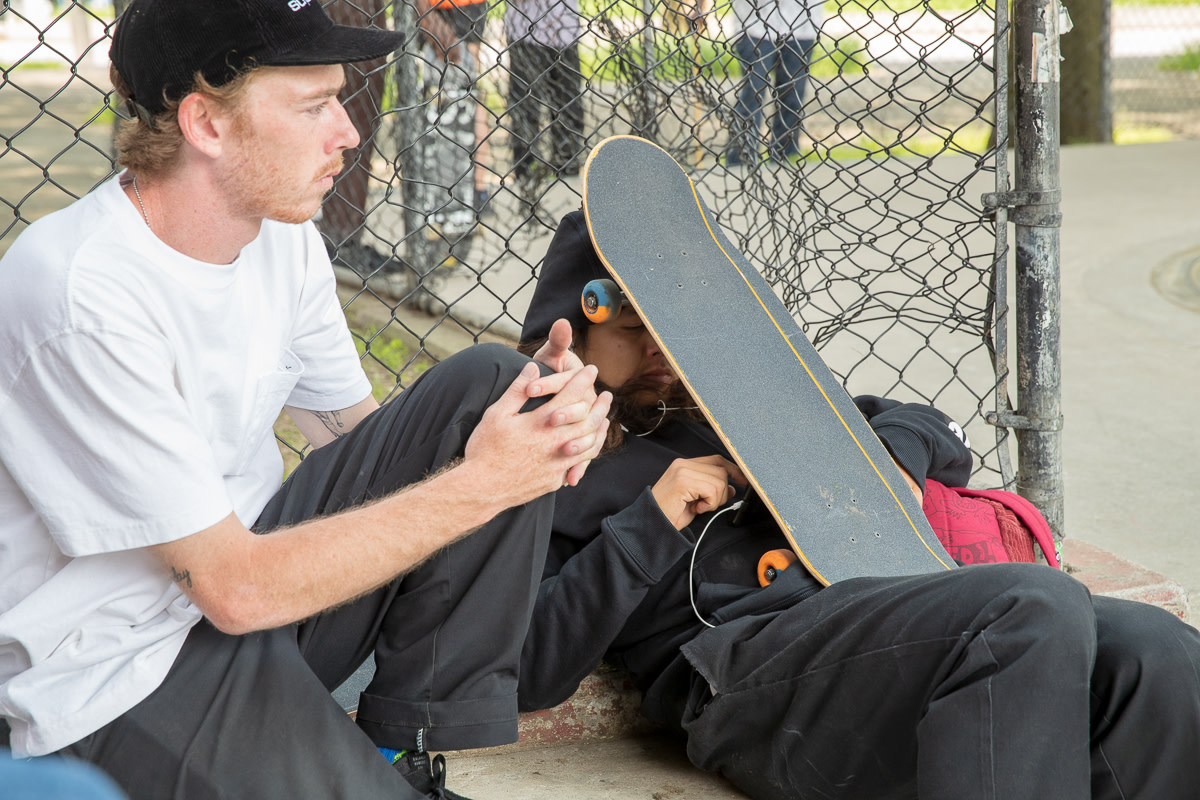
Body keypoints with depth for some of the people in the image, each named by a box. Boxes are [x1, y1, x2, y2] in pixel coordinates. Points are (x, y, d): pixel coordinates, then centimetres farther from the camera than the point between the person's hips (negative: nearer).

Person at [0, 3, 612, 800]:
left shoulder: (283, 238, 0)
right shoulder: (82, 297, -25)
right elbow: (236, 590, -23)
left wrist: (532, 416, -12)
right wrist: (483, 484, -21)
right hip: (119, 682, -8)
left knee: (492, 380, -6)